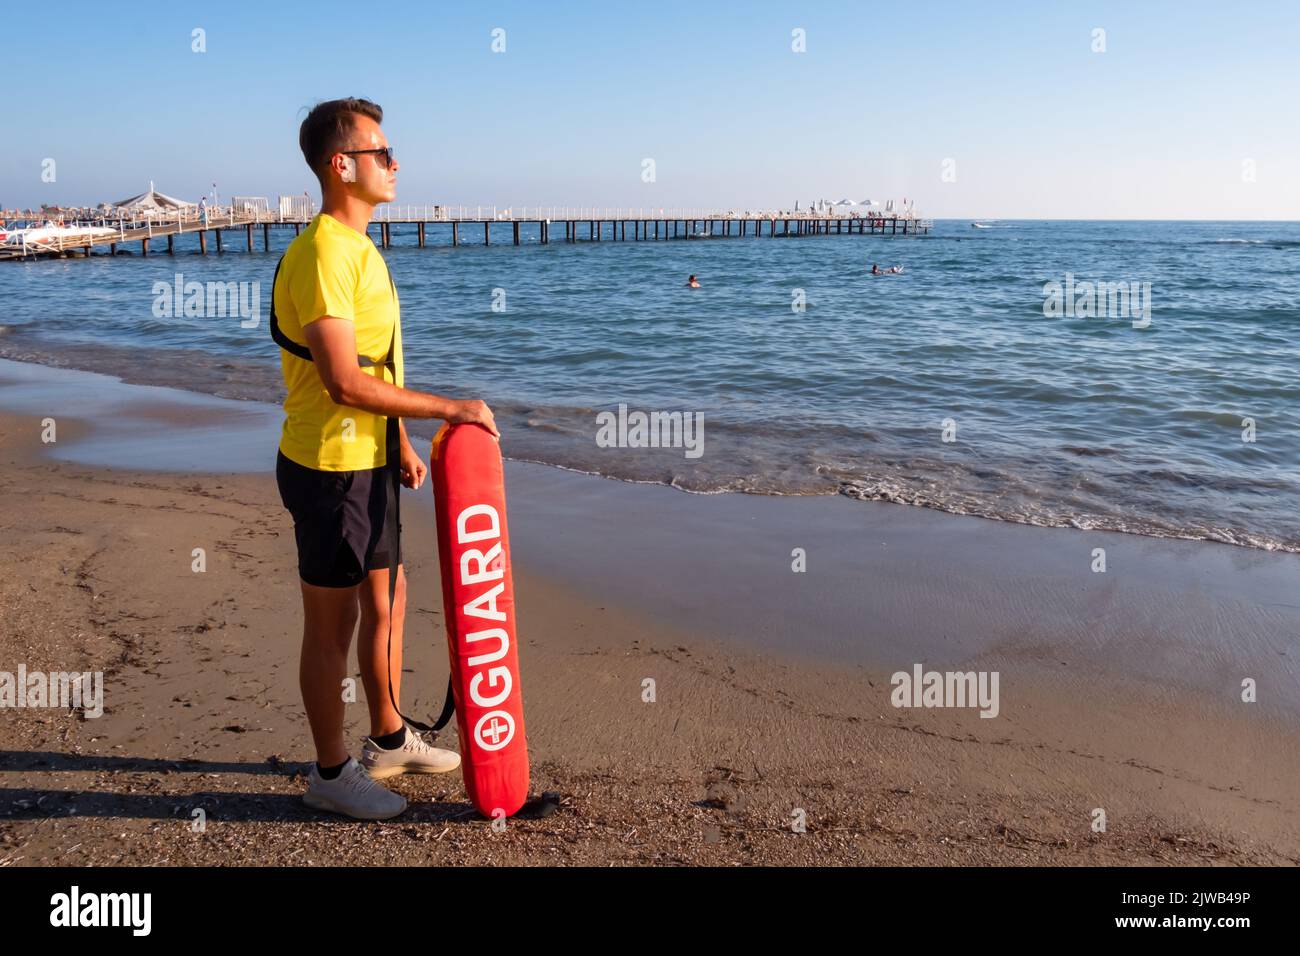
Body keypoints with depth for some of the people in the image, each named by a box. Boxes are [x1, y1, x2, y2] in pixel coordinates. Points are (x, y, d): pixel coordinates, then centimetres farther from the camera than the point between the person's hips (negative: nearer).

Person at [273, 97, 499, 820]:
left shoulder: (359, 247, 13)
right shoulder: (322, 254, -19)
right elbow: (345, 382, -26)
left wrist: (402, 443, 19)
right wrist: (449, 408, -21)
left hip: (367, 462, 10)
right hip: (331, 468, -10)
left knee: (388, 602, 19)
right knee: (333, 626, 4)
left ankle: (389, 740, 36)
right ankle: (332, 774, 20)